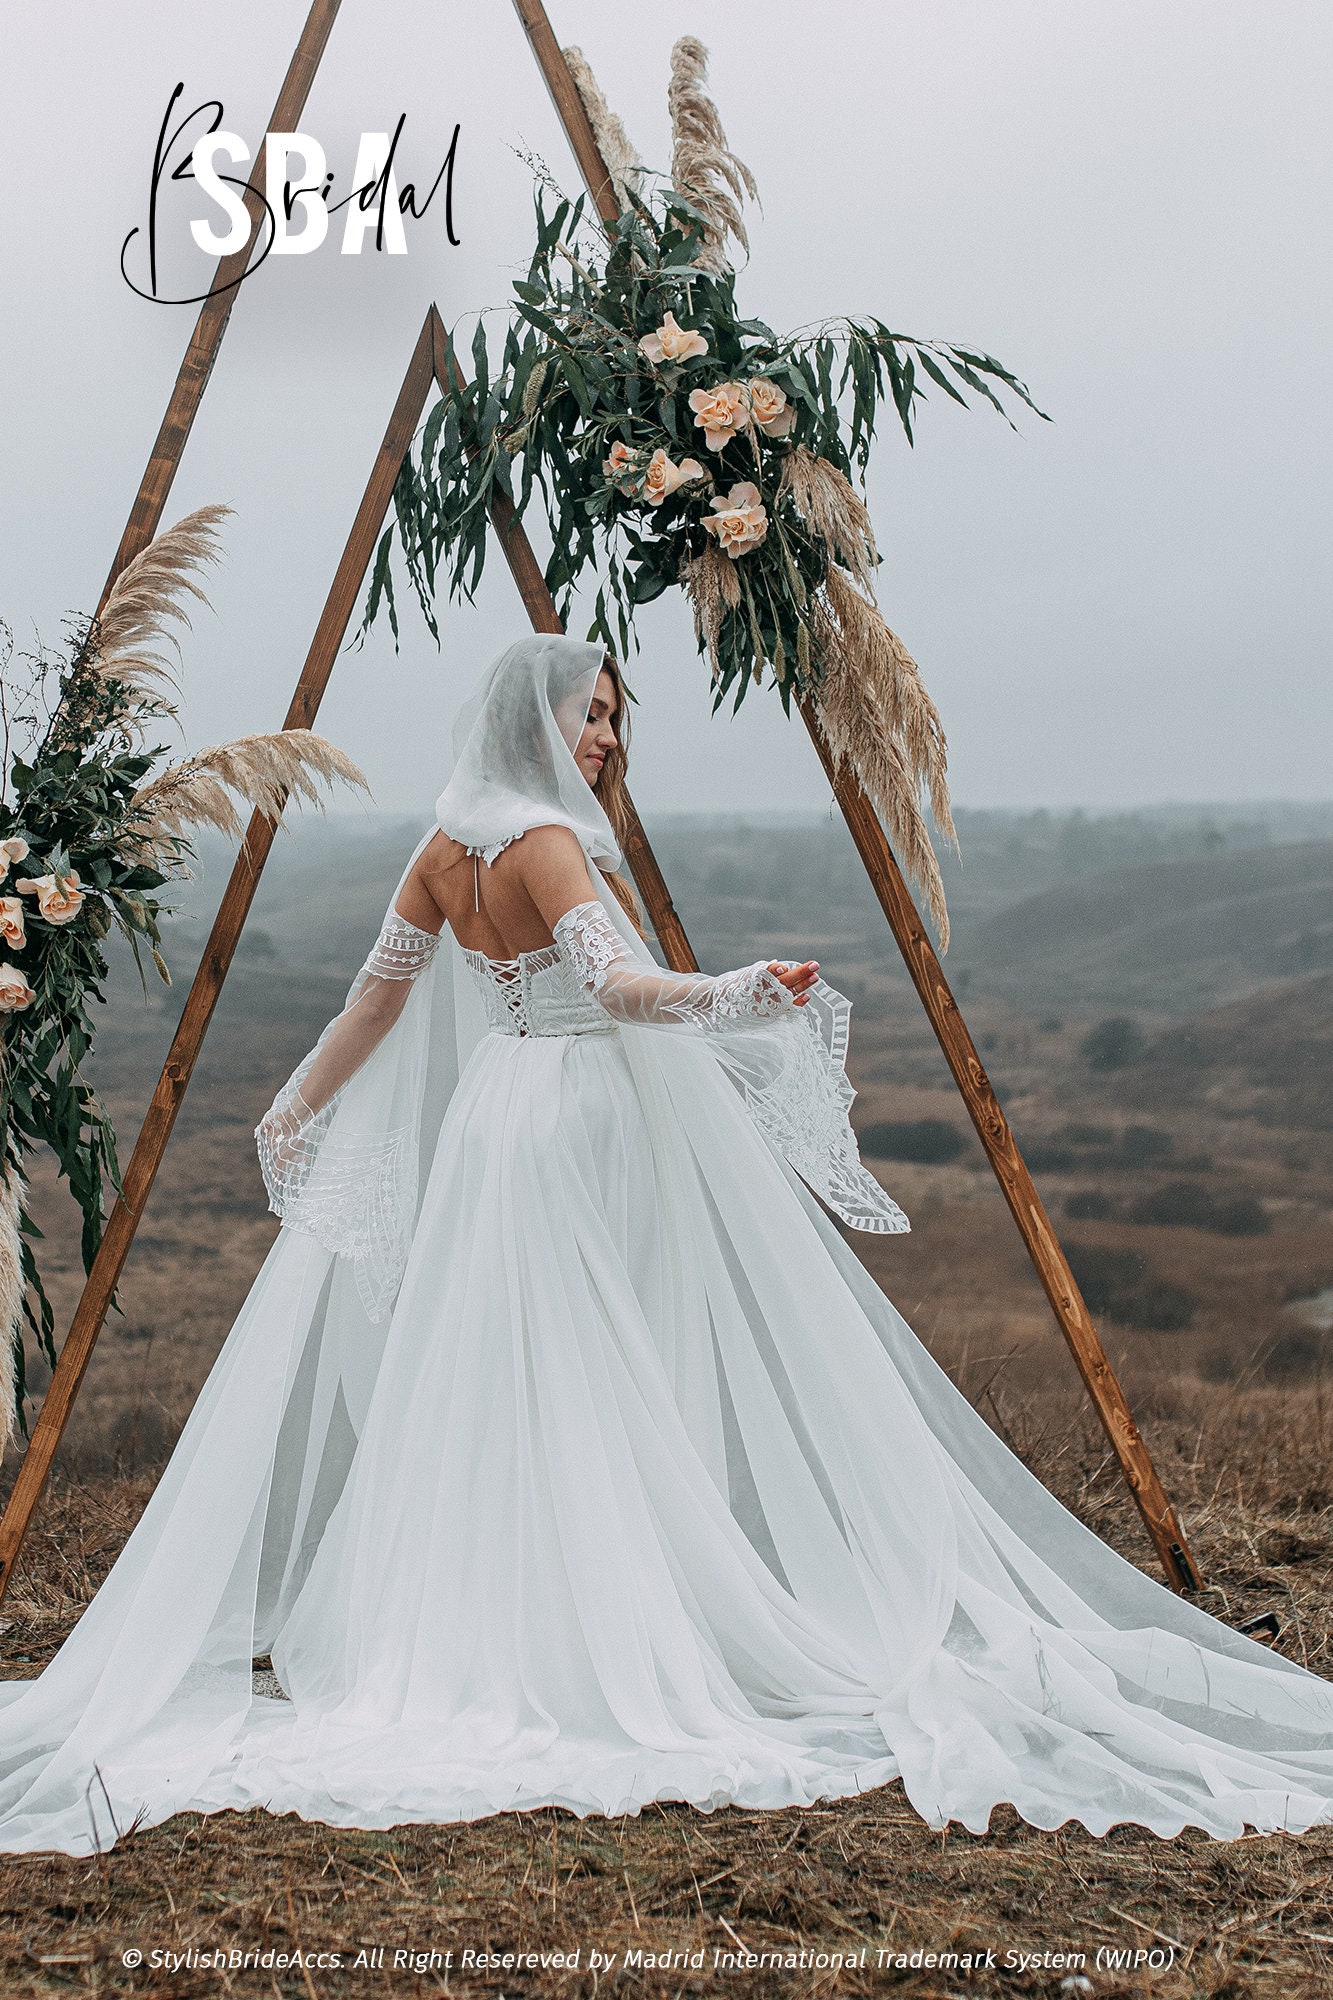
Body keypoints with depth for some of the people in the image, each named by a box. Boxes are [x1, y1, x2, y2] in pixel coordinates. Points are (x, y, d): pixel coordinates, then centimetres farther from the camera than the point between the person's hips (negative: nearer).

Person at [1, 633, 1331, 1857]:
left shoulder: (446, 848, 12)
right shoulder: (546, 837, -12)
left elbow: (373, 1002, 17)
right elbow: (618, 986, -27)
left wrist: (293, 1117, 27)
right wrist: (744, 993, -39)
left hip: (493, 1123, 8)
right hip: (591, 1126, -8)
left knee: (496, 1393, 9)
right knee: (620, 1392, -5)